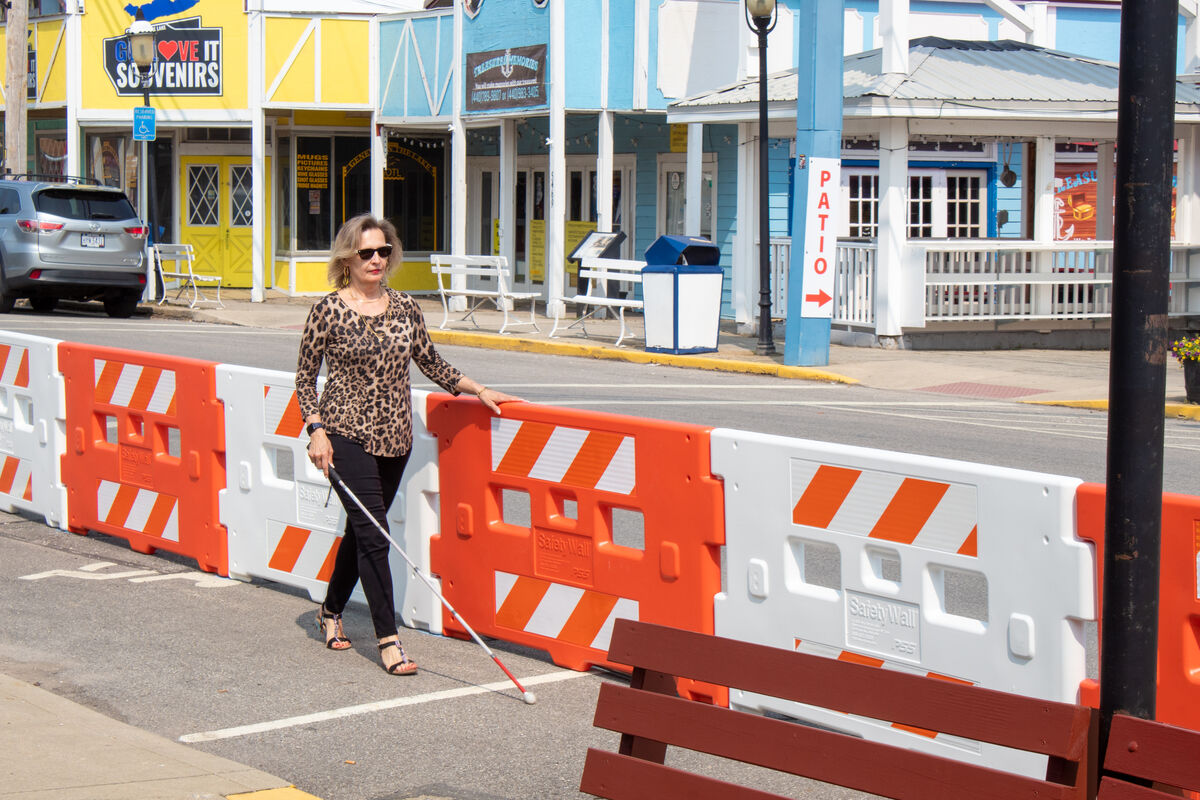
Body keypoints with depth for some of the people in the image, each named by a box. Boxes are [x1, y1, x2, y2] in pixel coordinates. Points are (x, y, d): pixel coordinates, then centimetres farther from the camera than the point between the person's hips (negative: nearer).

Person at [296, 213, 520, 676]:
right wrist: (316, 431, -11)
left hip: (394, 438, 5)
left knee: (362, 530, 14)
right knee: (373, 535, -11)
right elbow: (305, 377, -1)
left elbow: (431, 364, 17)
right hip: (347, 434, -5)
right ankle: (388, 640, -10)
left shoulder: (405, 308, 7)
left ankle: (331, 611, 36)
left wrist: (478, 390, 11)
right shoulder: (329, 310, -6)